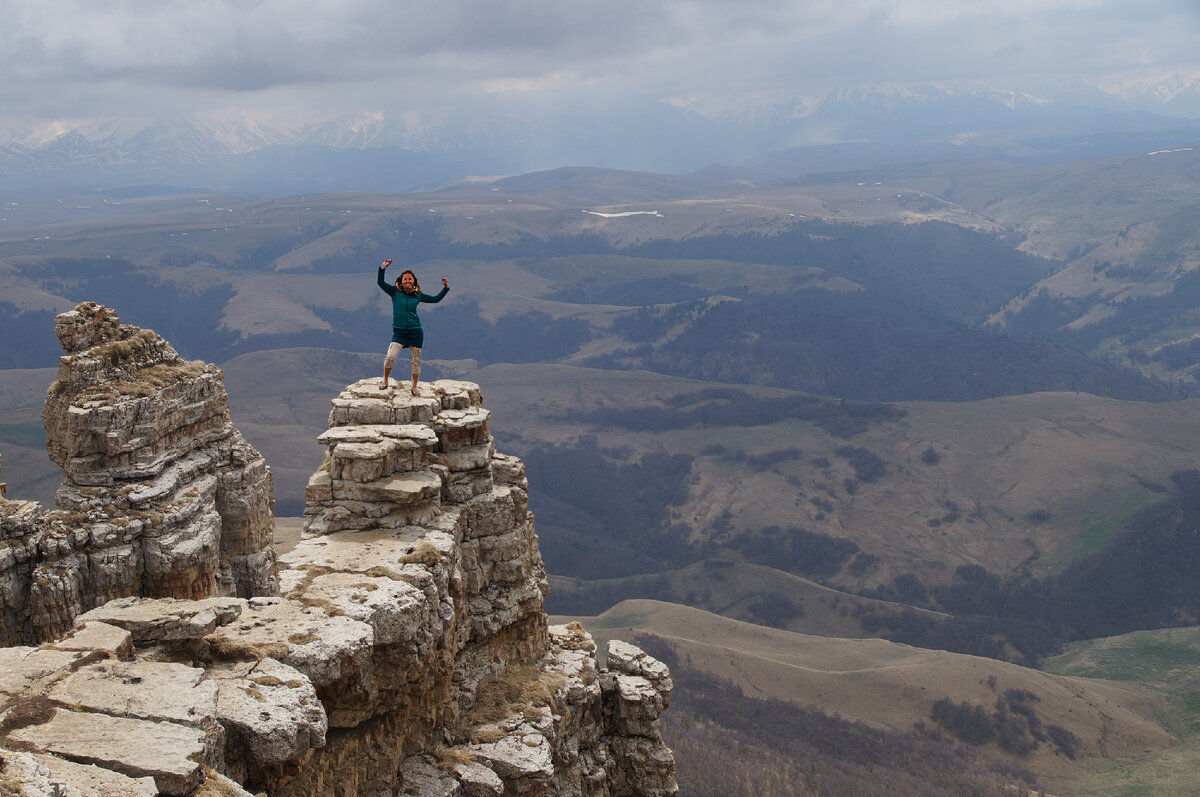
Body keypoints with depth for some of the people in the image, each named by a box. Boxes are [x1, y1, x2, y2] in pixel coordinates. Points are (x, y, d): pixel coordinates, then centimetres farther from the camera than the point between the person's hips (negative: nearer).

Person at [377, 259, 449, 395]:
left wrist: (445, 288, 7)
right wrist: (383, 268, -20)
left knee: (416, 361, 6)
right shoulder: (395, 292, 2)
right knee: (390, 357, -17)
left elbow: (436, 299, 15)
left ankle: (414, 386, 22)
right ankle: (385, 381, 5)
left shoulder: (418, 295, 7)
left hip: (415, 331, 2)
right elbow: (381, 283, -9)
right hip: (399, 331, -2)